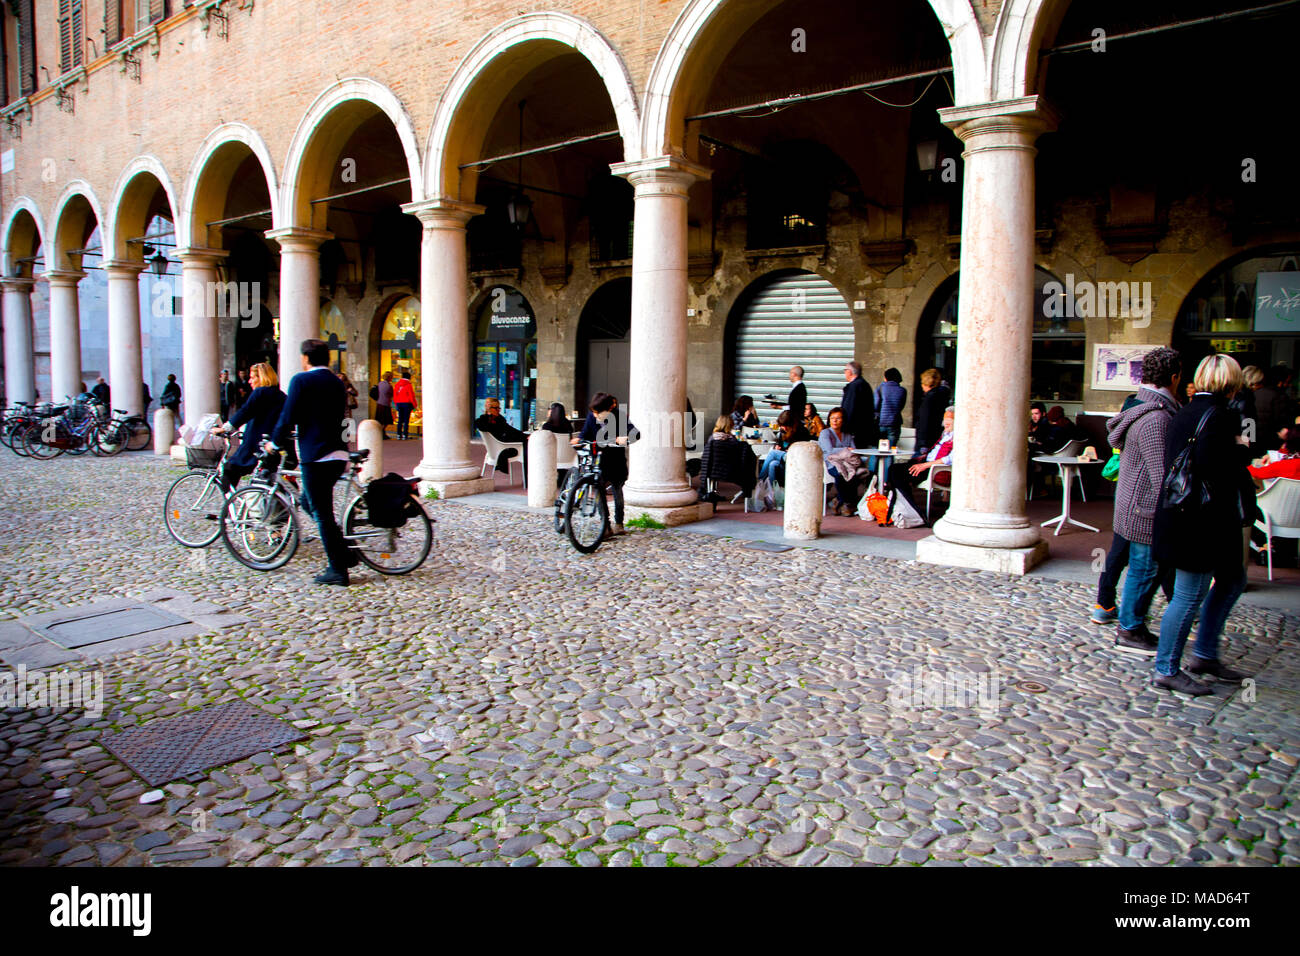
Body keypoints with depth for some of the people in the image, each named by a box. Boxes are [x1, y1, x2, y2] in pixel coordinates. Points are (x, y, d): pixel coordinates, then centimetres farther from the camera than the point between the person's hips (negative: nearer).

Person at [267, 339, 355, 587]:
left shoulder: (301, 380, -7)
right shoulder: (337, 382, 14)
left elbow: (288, 417, -9)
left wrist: (275, 443, 6)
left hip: (314, 456, -7)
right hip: (338, 454, 8)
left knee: (322, 512, -1)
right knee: (309, 502, 22)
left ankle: (338, 570, 2)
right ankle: (345, 554, 19)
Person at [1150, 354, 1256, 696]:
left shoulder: (1185, 413, 11)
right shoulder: (1219, 416, -17)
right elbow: (1216, 471, -27)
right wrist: (1240, 448, -10)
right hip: (1202, 521, -10)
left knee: (1232, 578, 22)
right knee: (1191, 595, 0)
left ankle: (1204, 655, 30)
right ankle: (1166, 670, 12)